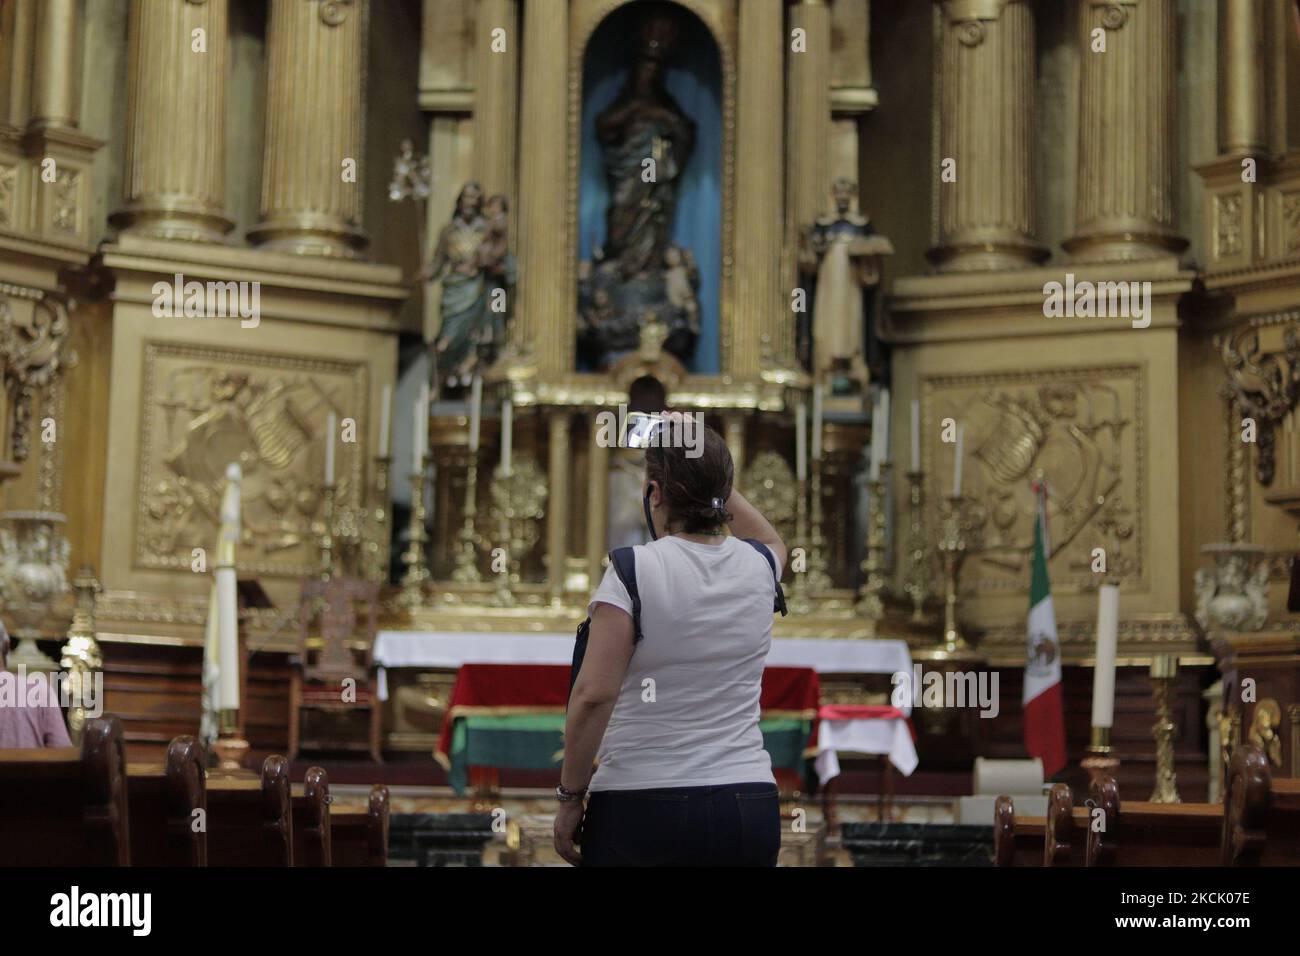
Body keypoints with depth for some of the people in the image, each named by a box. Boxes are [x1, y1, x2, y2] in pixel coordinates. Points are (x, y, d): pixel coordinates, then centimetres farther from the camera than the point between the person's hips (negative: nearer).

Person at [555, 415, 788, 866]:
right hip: (751, 808, 5)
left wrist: (569, 795, -5)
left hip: (643, 808, -4)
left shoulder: (635, 570, -9)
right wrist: (706, 465, 31)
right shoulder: (758, 567, 5)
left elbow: (594, 694, -15)